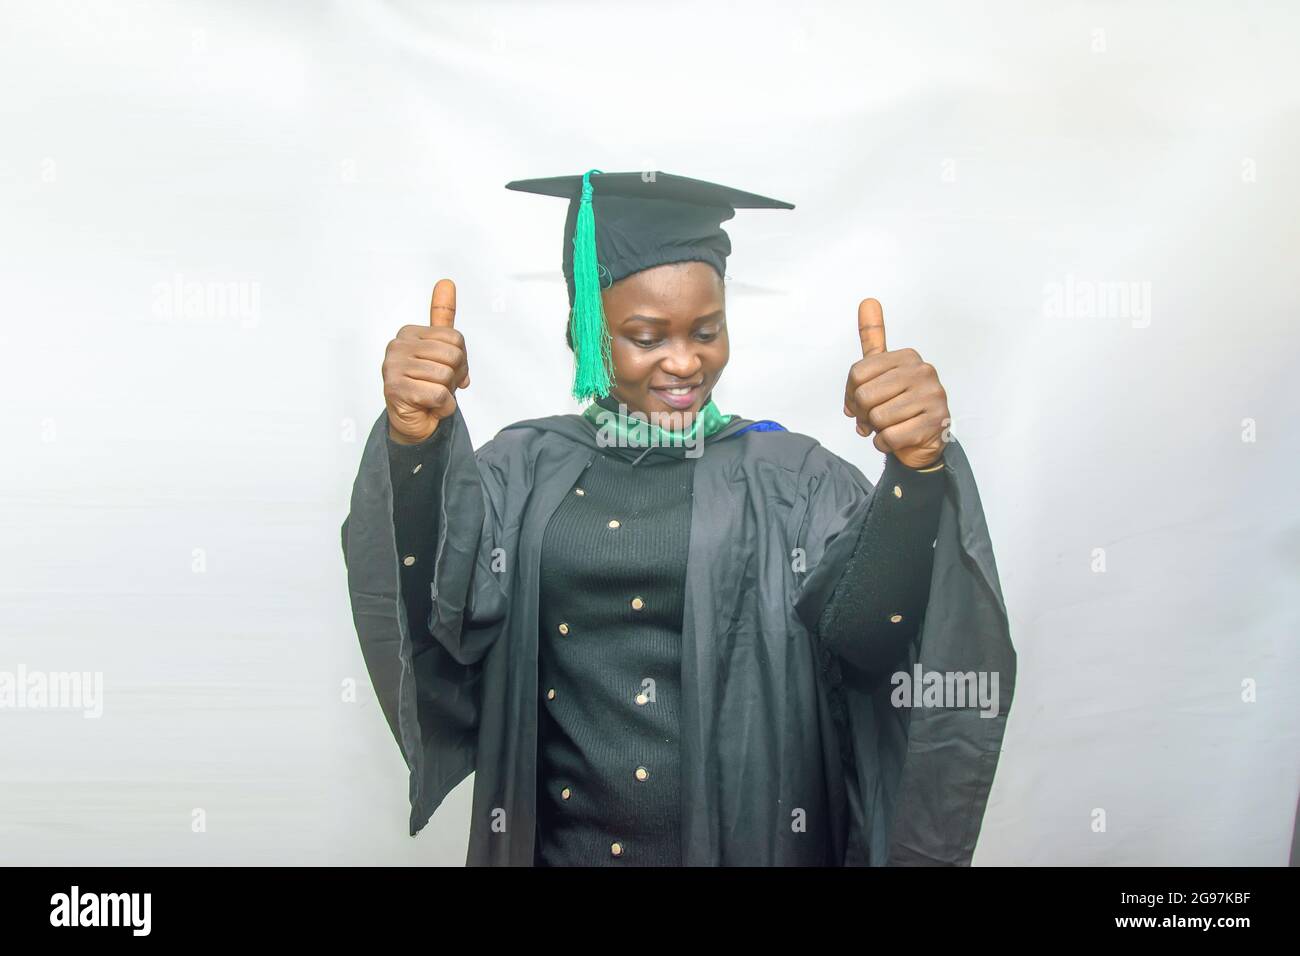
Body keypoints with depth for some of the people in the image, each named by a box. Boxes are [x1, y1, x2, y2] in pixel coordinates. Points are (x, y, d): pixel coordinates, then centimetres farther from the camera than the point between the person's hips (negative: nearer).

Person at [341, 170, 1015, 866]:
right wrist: (413, 442, -31)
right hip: (560, 841, 1)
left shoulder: (793, 478, -5)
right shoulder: (524, 470, -2)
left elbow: (867, 634, -18)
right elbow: (438, 607, -15)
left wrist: (918, 468, -34)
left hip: (753, 842, 0)